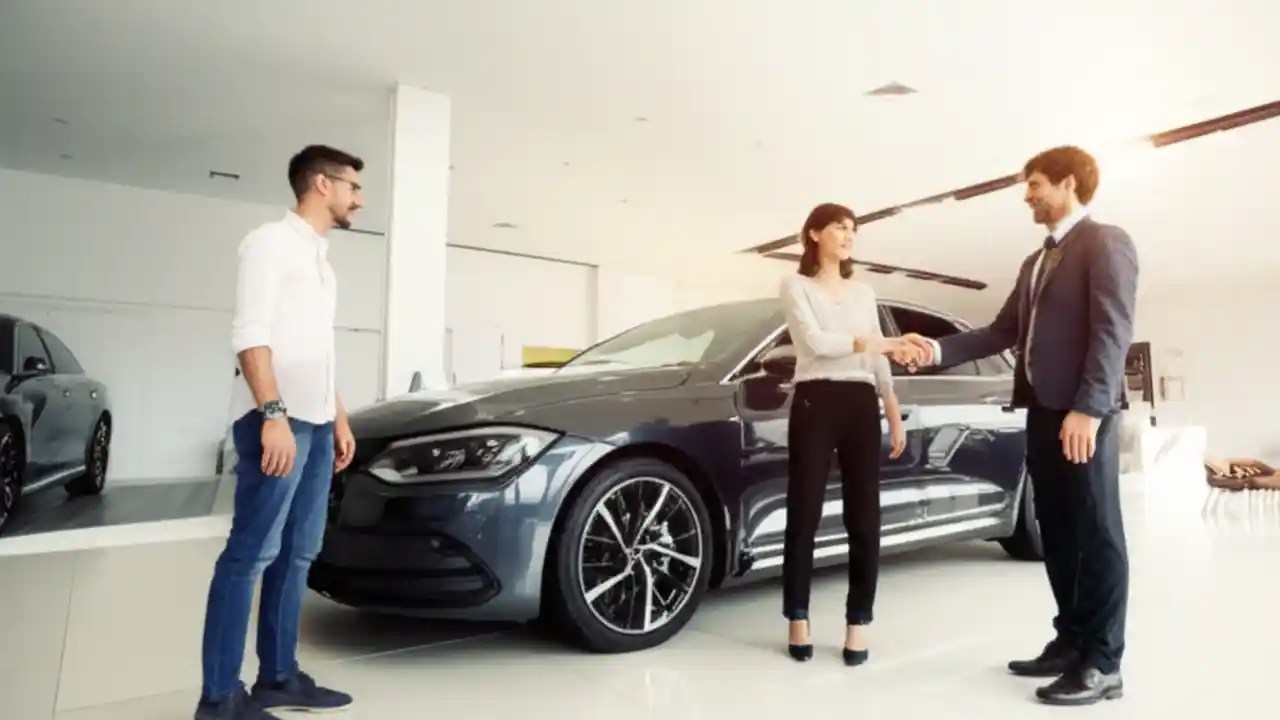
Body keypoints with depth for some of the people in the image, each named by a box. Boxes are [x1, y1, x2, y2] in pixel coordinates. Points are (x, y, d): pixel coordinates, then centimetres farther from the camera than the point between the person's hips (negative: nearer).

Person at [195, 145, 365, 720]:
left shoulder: (320, 257, 23)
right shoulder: (272, 242, -4)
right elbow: (250, 335, -15)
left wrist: (338, 419, 22)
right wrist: (274, 414, -23)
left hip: (316, 425, 9)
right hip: (277, 422, -9)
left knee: (297, 554, 11)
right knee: (251, 555, -6)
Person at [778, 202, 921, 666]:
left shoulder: (864, 292, 20)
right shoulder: (796, 286, 4)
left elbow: (878, 360, 18)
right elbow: (816, 342, -12)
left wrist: (894, 413, 12)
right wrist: (883, 343, -15)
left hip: (862, 405, 4)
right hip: (815, 402, -4)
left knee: (864, 517, 2)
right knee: (804, 514, 0)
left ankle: (857, 624, 12)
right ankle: (798, 620, 13)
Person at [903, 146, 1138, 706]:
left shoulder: (1106, 243, -4)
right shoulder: (1035, 261, 22)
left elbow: (1112, 331, -14)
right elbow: (1004, 332, 18)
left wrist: (1088, 408, -22)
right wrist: (939, 349, 7)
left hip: (1083, 413, -8)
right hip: (1042, 411, 8)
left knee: (1096, 532, -2)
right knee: (1057, 532, 12)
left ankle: (1102, 664, 6)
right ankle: (1071, 642, 22)